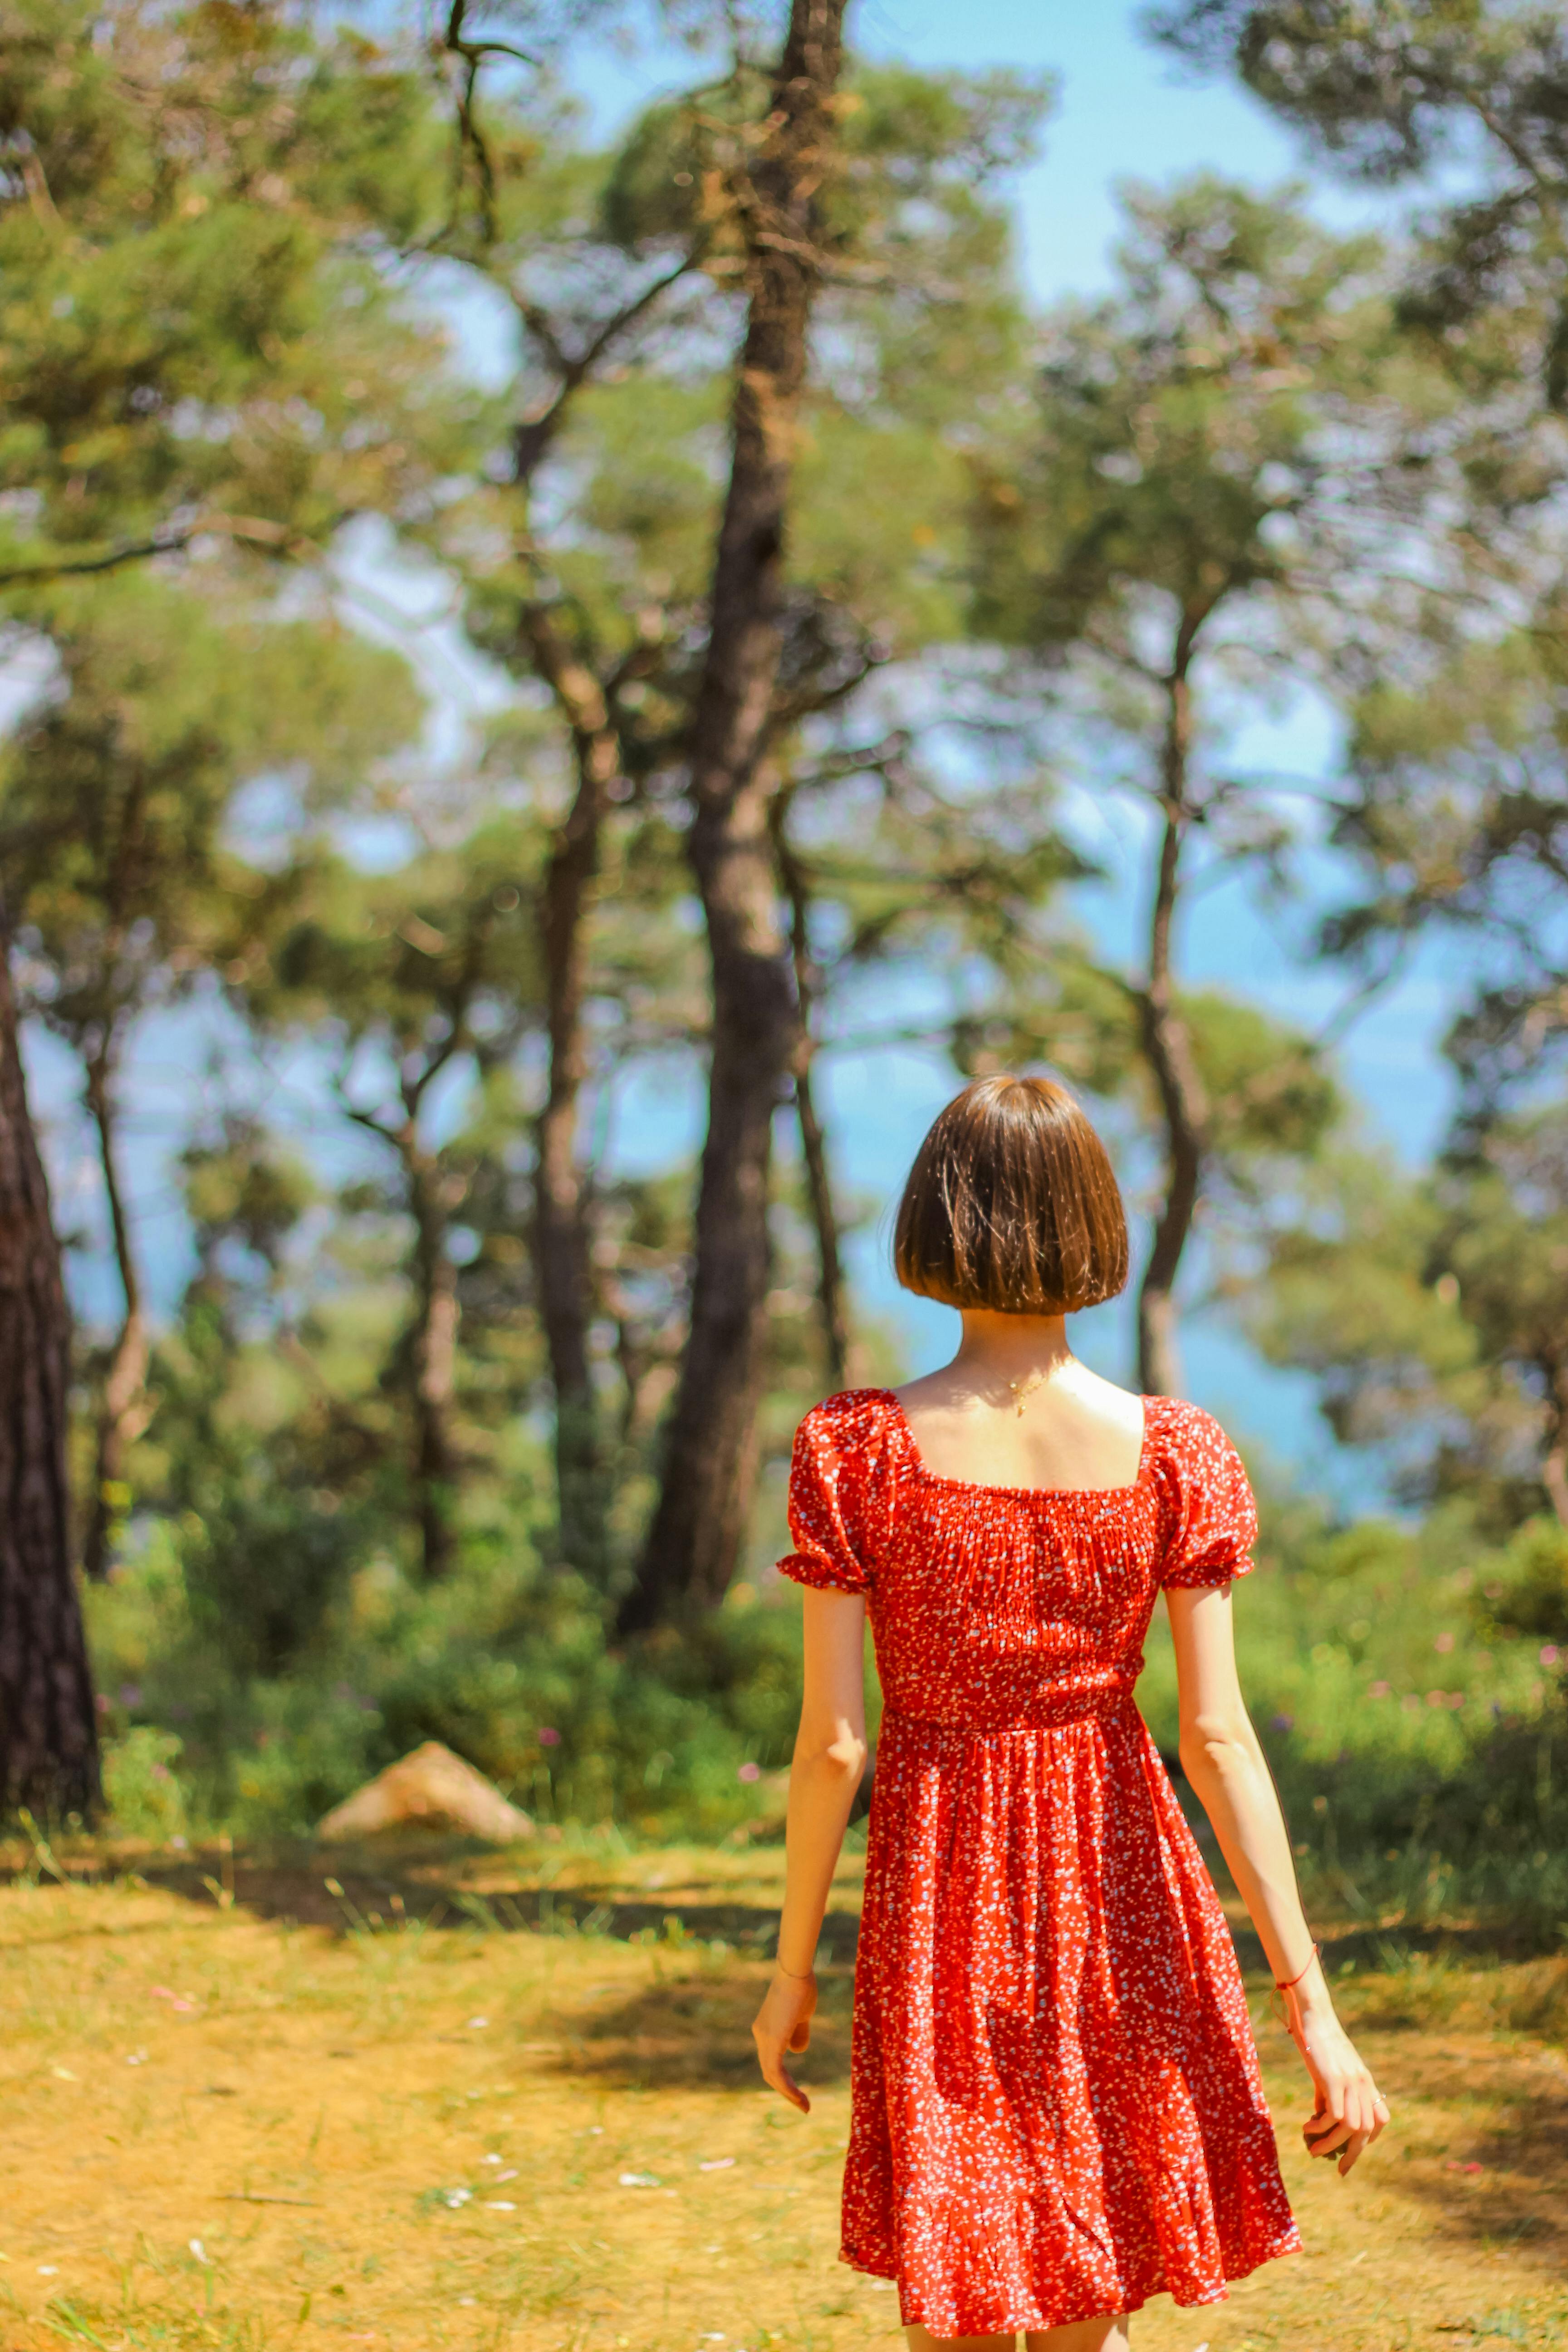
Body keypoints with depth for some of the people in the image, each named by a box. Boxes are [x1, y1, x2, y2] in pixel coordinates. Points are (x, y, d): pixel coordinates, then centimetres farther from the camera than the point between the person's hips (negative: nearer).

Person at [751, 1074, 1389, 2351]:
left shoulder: (856, 1451, -10)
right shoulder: (1174, 1456, -7)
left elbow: (831, 1743, -9)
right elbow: (1217, 1738, -11)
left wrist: (792, 1969, 2)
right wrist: (1310, 2004, -7)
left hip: (940, 1906, -1)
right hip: (1120, 1890, 1)